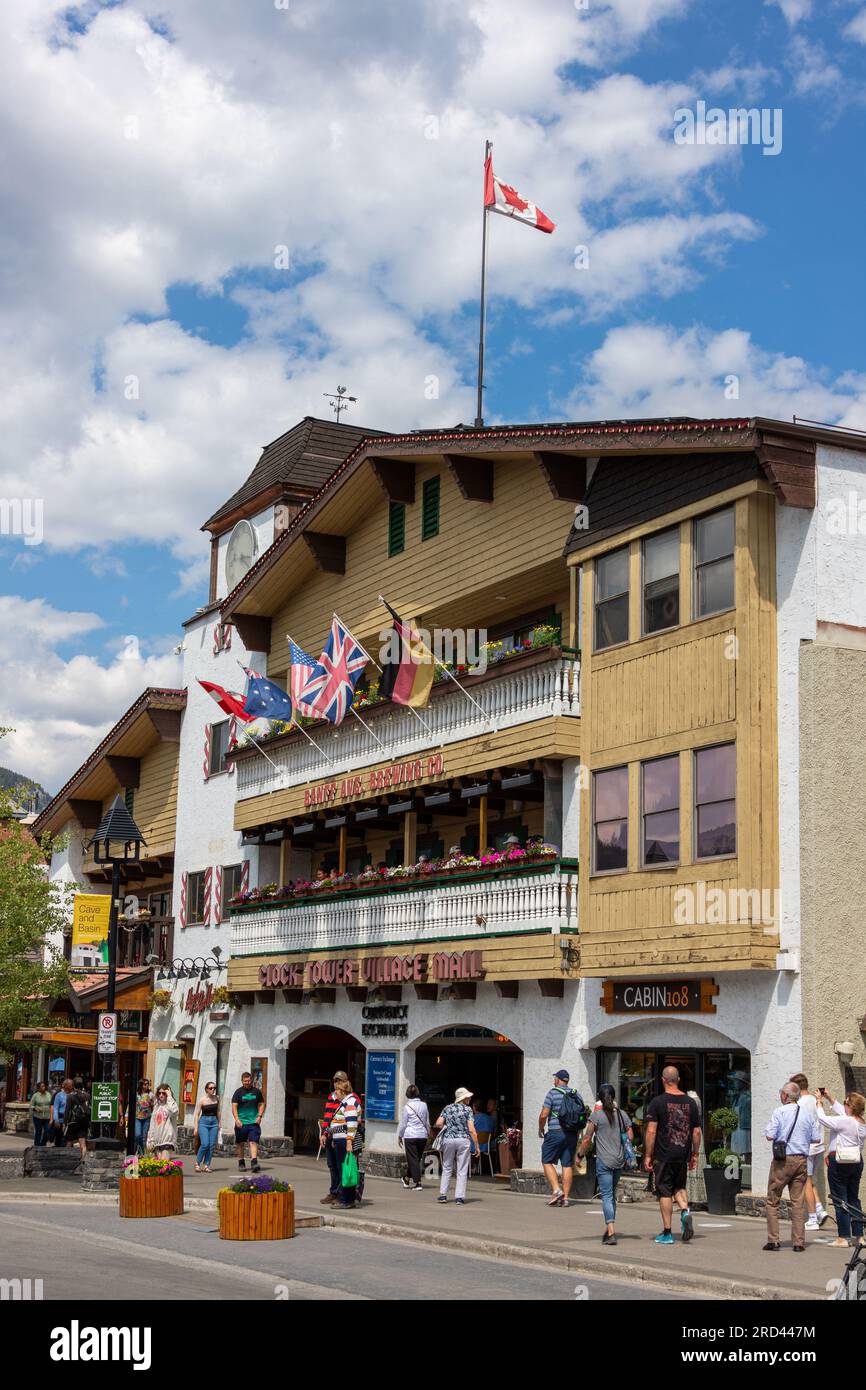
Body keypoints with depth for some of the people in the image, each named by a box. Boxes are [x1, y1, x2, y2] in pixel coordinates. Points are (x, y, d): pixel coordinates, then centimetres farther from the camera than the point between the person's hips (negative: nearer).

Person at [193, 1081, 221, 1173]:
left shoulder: (217, 1098, 7)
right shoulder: (202, 1099, -5)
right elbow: (197, 1114, -3)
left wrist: (219, 1124, 18)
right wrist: (195, 1127, -6)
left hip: (214, 1122, 4)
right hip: (204, 1122, -4)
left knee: (212, 1145, -3)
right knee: (205, 1144, -15)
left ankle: (206, 1165, 5)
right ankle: (197, 1163, 2)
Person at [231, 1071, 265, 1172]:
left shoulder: (256, 1091, 9)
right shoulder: (238, 1092, 1)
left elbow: (261, 1104, 16)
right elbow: (234, 1106, -4)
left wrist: (259, 1116, 1)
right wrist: (236, 1119, -16)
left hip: (254, 1122, 1)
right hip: (241, 1123, 0)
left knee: (253, 1142, -11)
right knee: (240, 1143, 7)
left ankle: (254, 1163, -19)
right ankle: (241, 1163, 20)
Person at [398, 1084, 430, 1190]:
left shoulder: (407, 1107, -8)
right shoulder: (424, 1105, 5)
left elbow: (403, 1123, -3)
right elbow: (427, 1123, 13)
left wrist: (399, 1136, 9)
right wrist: (428, 1134, 25)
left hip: (410, 1136, -5)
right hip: (422, 1135, 5)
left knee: (413, 1159, -1)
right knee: (416, 1159, 17)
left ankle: (417, 1183, -8)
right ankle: (407, 1179, 34)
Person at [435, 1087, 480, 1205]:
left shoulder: (448, 1108, 7)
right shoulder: (467, 1109, -3)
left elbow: (438, 1124, -2)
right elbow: (471, 1130, -9)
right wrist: (476, 1146, -4)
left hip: (448, 1139, 3)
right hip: (463, 1140, -3)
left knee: (447, 1168, 13)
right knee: (462, 1170, 2)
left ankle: (443, 1195, 9)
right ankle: (459, 1197, -2)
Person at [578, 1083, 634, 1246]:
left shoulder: (596, 1115, -7)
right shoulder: (622, 1115, 6)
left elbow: (587, 1139, -6)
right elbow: (630, 1136, 7)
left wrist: (580, 1154, 7)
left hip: (604, 1161, -5)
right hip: (619, 1160, 5)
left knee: (607, 1196, -6)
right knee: (611, 1194, 18)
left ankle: (611, 1233, -15)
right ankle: (609, 1228, 21)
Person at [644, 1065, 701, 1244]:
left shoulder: (657, 1102, -8)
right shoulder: (690, 1102, 5)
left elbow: (651, 1131, -12)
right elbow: (697, 1132, 7)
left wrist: (647, 1156, -7)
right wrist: (695, 1155, 16)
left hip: (663, 1155, -4)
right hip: (683, 1154, 4)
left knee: (664, 1192, 3)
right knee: (680, 1187, 21)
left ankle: (667, 1233, 5)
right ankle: (685, 1211, -8)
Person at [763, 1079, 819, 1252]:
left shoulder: (779, 1112, -8)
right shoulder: (808, 1114, 5)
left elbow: (770, 1136, -14)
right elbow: (815, 1138, 8)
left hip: (782, 1160, -4)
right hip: (801, 1160, 4)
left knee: (772, 1200, 5)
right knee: (798, 1202, 8)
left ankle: (773, 1240, 1)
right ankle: (799, 1242, 6)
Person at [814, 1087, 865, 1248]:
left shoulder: (845, 1122, -19)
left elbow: (822, 1118, -14)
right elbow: (841, 1112, 22)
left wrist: (819, 1101, 0)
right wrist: (829, 1098, 23)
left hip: (839, 1161, -8)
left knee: (840, 1200, -1)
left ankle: (843, 1237, 0)